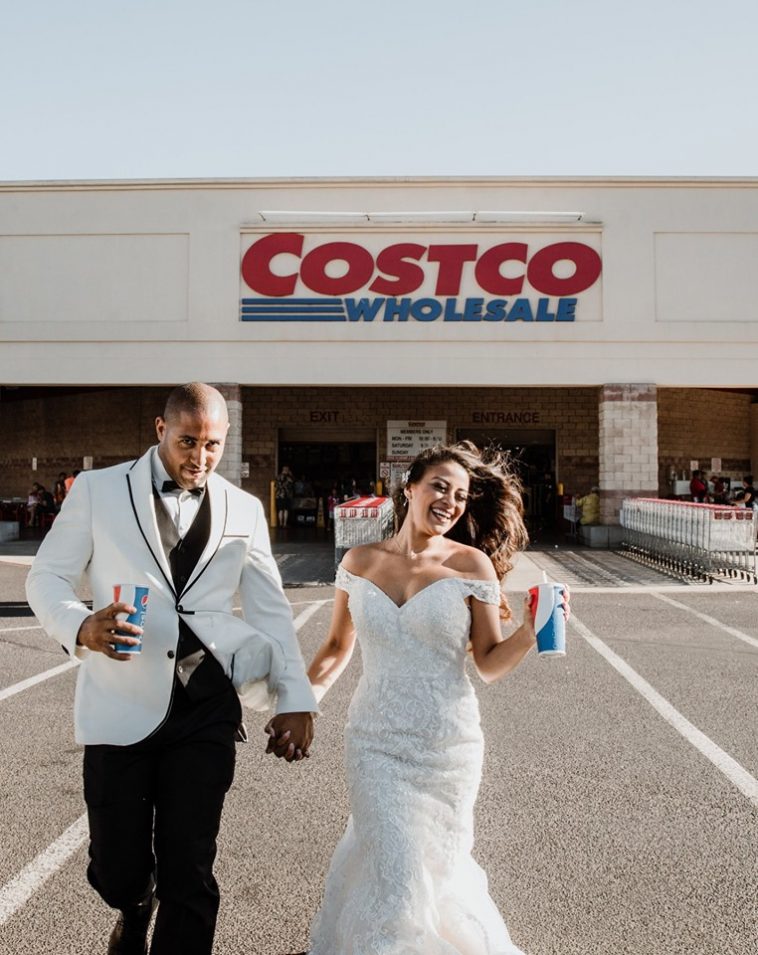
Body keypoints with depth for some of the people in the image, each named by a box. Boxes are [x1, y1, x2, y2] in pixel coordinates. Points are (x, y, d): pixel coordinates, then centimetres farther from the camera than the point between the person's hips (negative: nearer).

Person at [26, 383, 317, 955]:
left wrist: (295, 699, -2)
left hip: (206, 711, 1)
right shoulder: (98, 490, 1)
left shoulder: (244, 510, 7)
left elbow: (271, 610, 8)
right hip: (121, 708, 0)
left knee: (189, 877, 0)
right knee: (118, 874, 8)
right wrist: (81, 627, -18)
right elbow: (46, 578, 4)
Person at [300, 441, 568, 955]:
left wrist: (529, 634, -22)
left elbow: (490, 662, -5)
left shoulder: (472, 564, -6)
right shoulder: (361, 561, 1)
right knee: (394, 873, -4)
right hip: (376, 740, 1)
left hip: (447, 744, 0)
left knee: (433, 860, 15)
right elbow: (338, 646, 11)